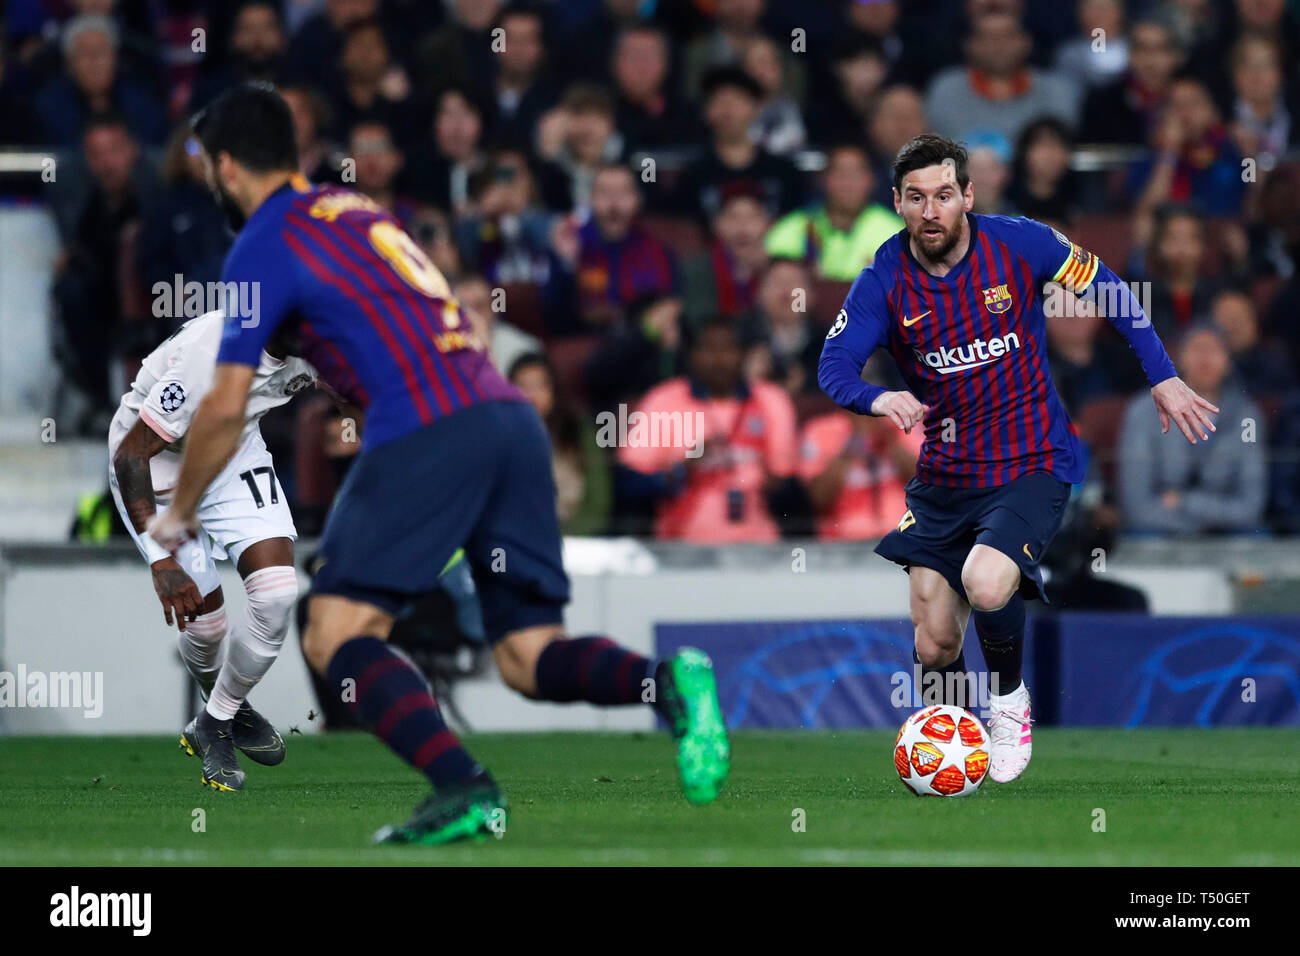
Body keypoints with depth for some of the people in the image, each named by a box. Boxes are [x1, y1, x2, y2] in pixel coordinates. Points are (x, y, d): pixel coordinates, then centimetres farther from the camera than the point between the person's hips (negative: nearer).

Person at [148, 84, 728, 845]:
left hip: (428, 431, -7)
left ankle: (464, 787, -24)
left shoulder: (265, 244, 5)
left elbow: (227, 410, 5)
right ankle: (669, 683, -19)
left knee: (336, 635, -5)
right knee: (529, 656, 8)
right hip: (513, 417, 7)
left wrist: (179, 513, 19)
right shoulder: (358, 211, 27)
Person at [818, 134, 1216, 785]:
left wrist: (1161, 374, 1)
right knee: (934, 645, 0)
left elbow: (1104, 286, 4)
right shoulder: (886, 278, -7)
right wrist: (876, 398, -36)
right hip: (944, 476, 3)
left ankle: (1009, 700, 1)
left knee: (985, 582, -30)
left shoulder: (1018, 243, -10)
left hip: (1032, 466, -3)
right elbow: (833, 365, -14)